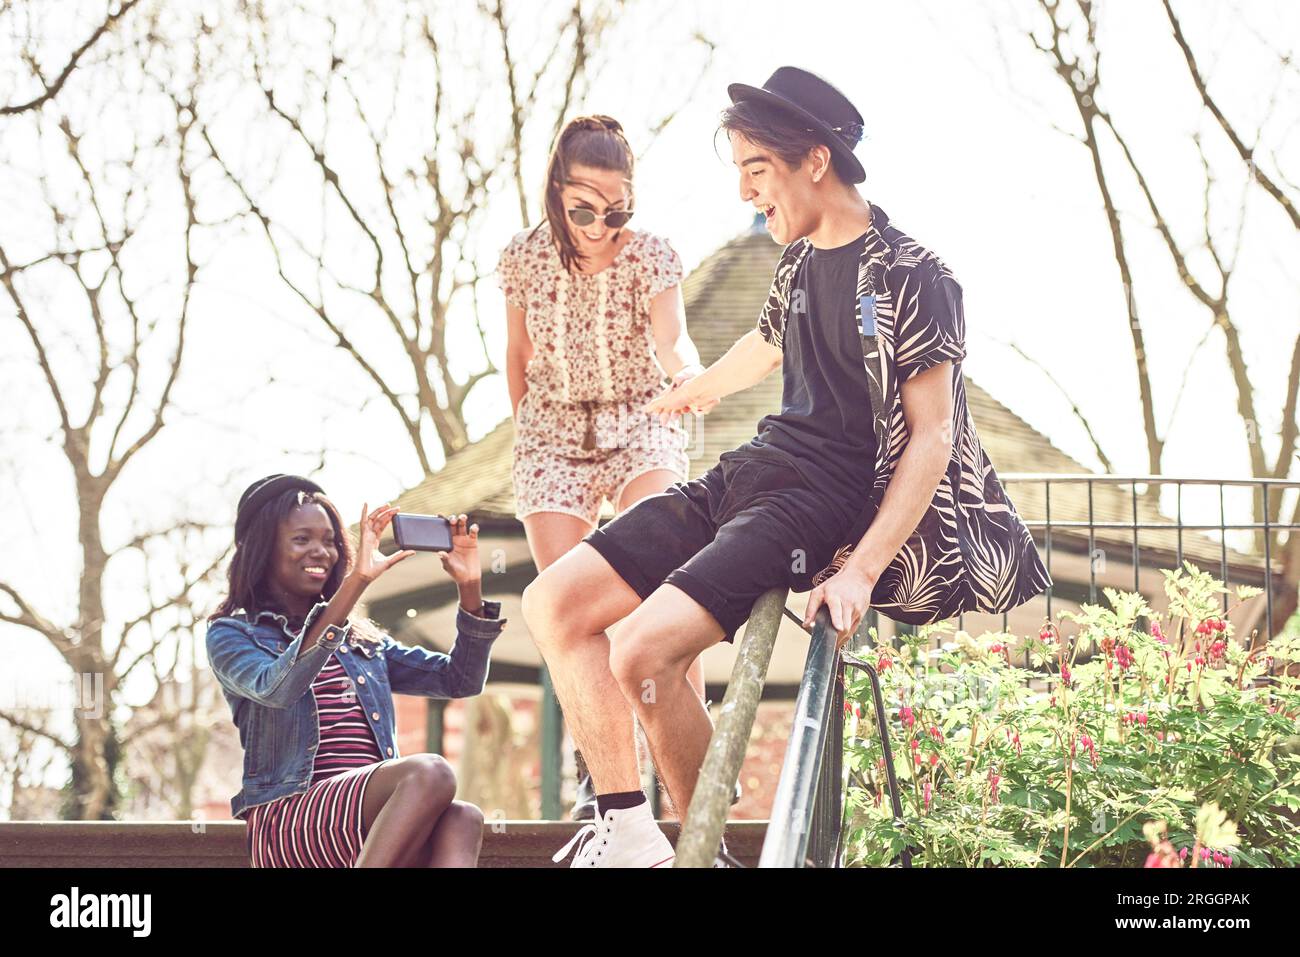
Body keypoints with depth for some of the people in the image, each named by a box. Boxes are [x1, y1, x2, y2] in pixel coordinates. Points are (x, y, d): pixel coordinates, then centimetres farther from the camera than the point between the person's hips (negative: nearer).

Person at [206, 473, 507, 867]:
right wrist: (356, 583, -20)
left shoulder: (362, 640, 28)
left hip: (375, 826, 5)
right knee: (430, 773, -34)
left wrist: (469, 587, 8)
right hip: (289, 822, -5)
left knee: (461, 819, -33)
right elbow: (277, 688, -13)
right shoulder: (232, 635, 10)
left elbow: (460, 680, 24)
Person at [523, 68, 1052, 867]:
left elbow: (932, 435, -15)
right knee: (555, 603, -4)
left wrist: (861, 569, -25)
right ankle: (628, 836, -2)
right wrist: (697, 390, 55)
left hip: (823, 498, -9)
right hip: (752, 472, 9)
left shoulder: (910, 276, -12)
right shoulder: (801, 260, 12)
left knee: (645, 654, -27)